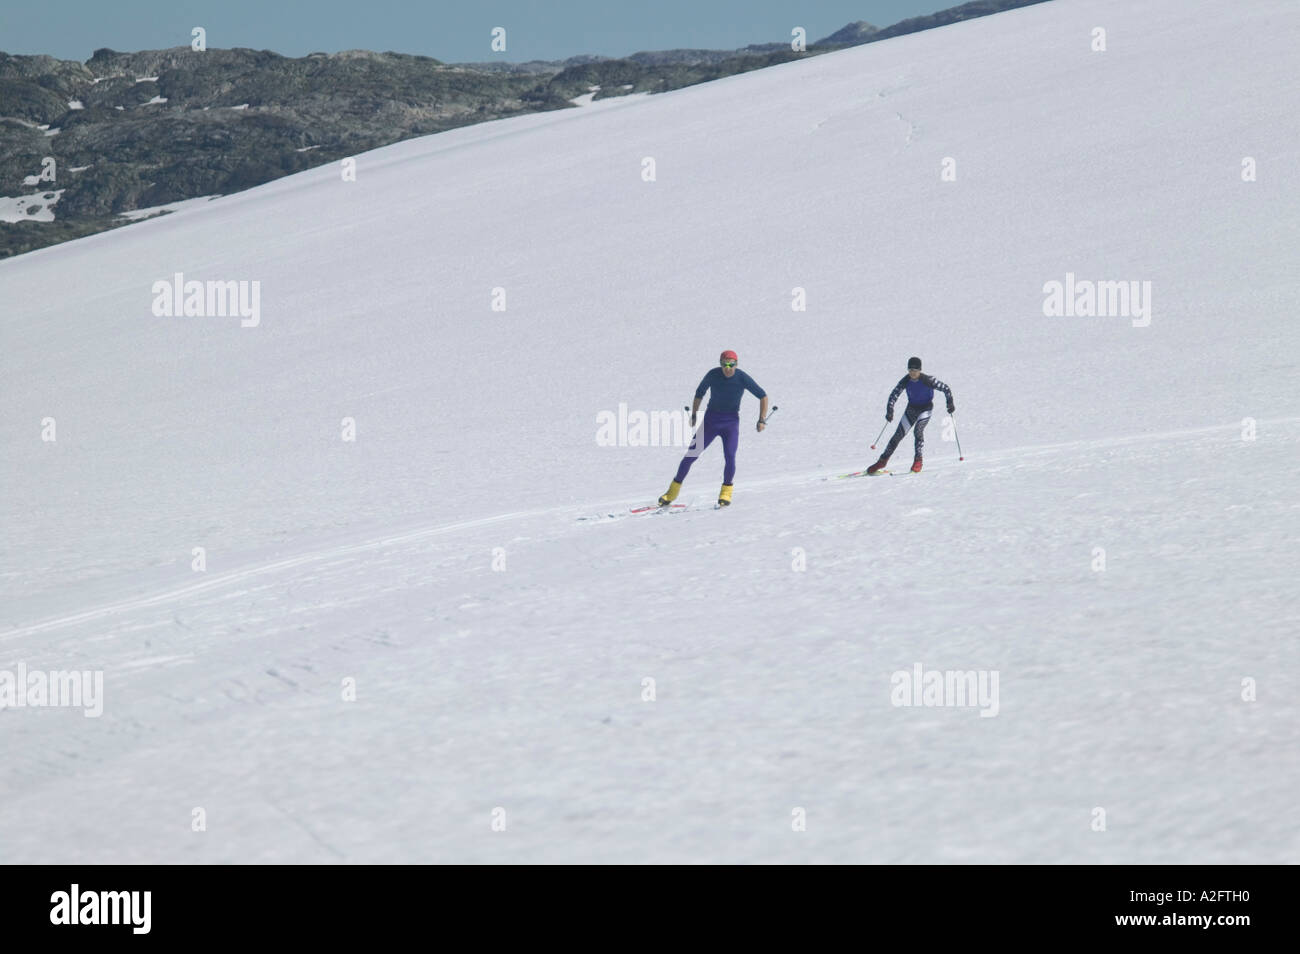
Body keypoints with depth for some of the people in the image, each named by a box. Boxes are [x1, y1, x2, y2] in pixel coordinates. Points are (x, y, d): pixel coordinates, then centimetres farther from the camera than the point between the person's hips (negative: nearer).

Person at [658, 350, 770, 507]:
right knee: (691, 454, -4)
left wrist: (762, 420, -8)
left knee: (730, 456, -21)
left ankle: (726, 491, 2)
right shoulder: (713, 375, -11)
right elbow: (700, 392, 7)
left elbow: (763, 396, -2)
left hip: (731, 422, -1)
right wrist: (694, 415, 4)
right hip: (711, 420, 1)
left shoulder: (742, 378, -13)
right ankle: (673, 491, 10)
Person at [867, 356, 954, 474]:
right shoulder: (906, 381, -14)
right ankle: (883, 460, 13)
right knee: (898, 434, 3)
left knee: (918, 430, -28)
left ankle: (918, 461, -21)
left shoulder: (928, 380, -23)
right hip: (911, 408, 4)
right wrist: (890, 410, -23)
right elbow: (894, 395, -10)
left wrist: (950, 403, -20)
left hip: (925, 409, -4)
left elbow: (945, 388, -13)